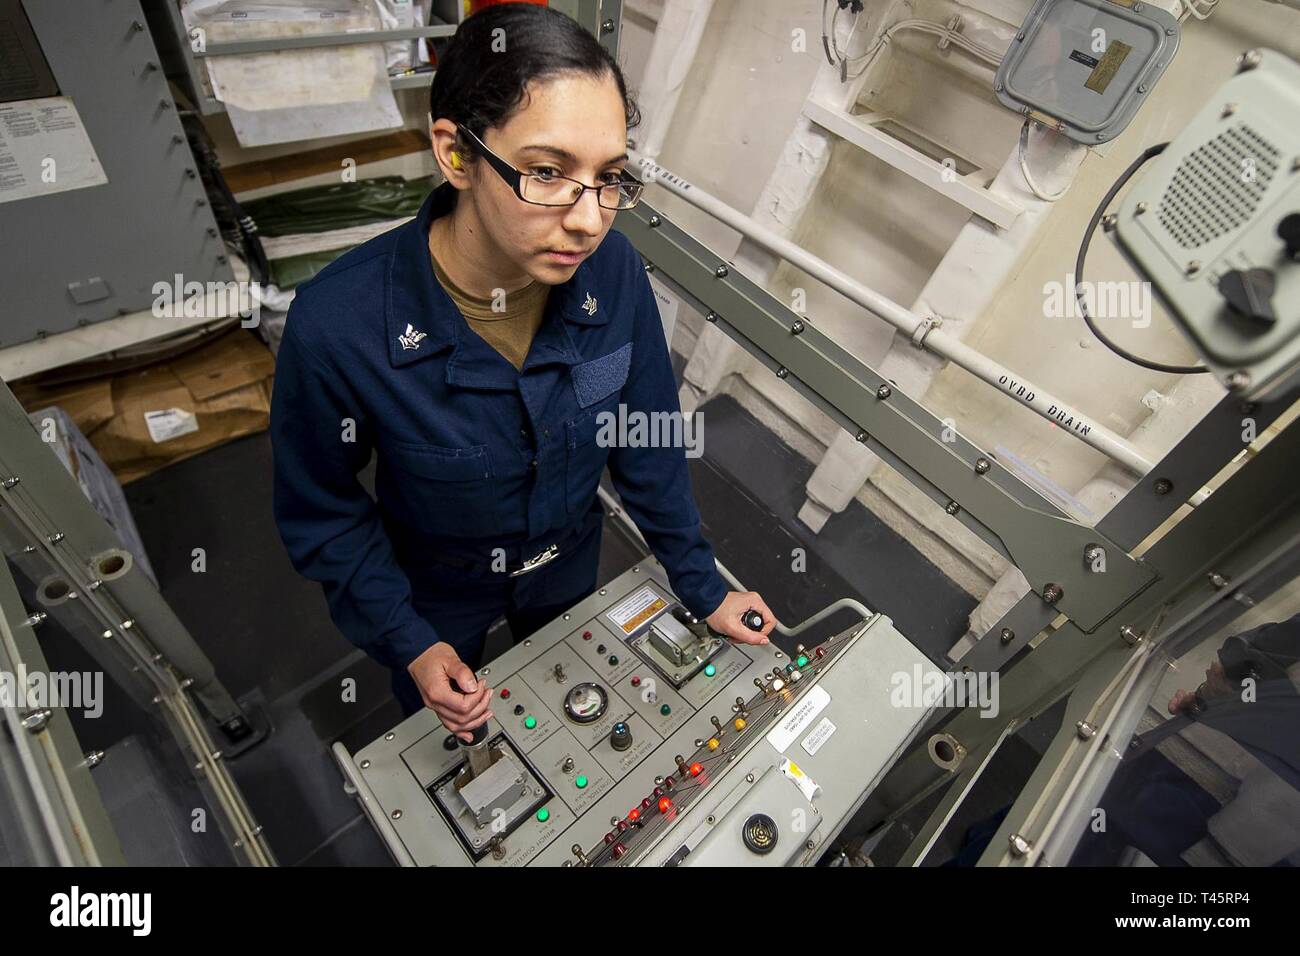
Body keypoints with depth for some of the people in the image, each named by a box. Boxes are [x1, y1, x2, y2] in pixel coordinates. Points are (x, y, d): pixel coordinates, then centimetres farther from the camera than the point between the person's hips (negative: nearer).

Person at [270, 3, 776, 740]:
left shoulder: (613, 270, -26)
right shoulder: (338, 325, -35)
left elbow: (649, 447, -13)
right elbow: (321, 508, -17)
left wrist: (704, 589, -7)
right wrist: (409, 644, -21)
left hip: (568, 559, 3)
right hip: (436, 588, -2)